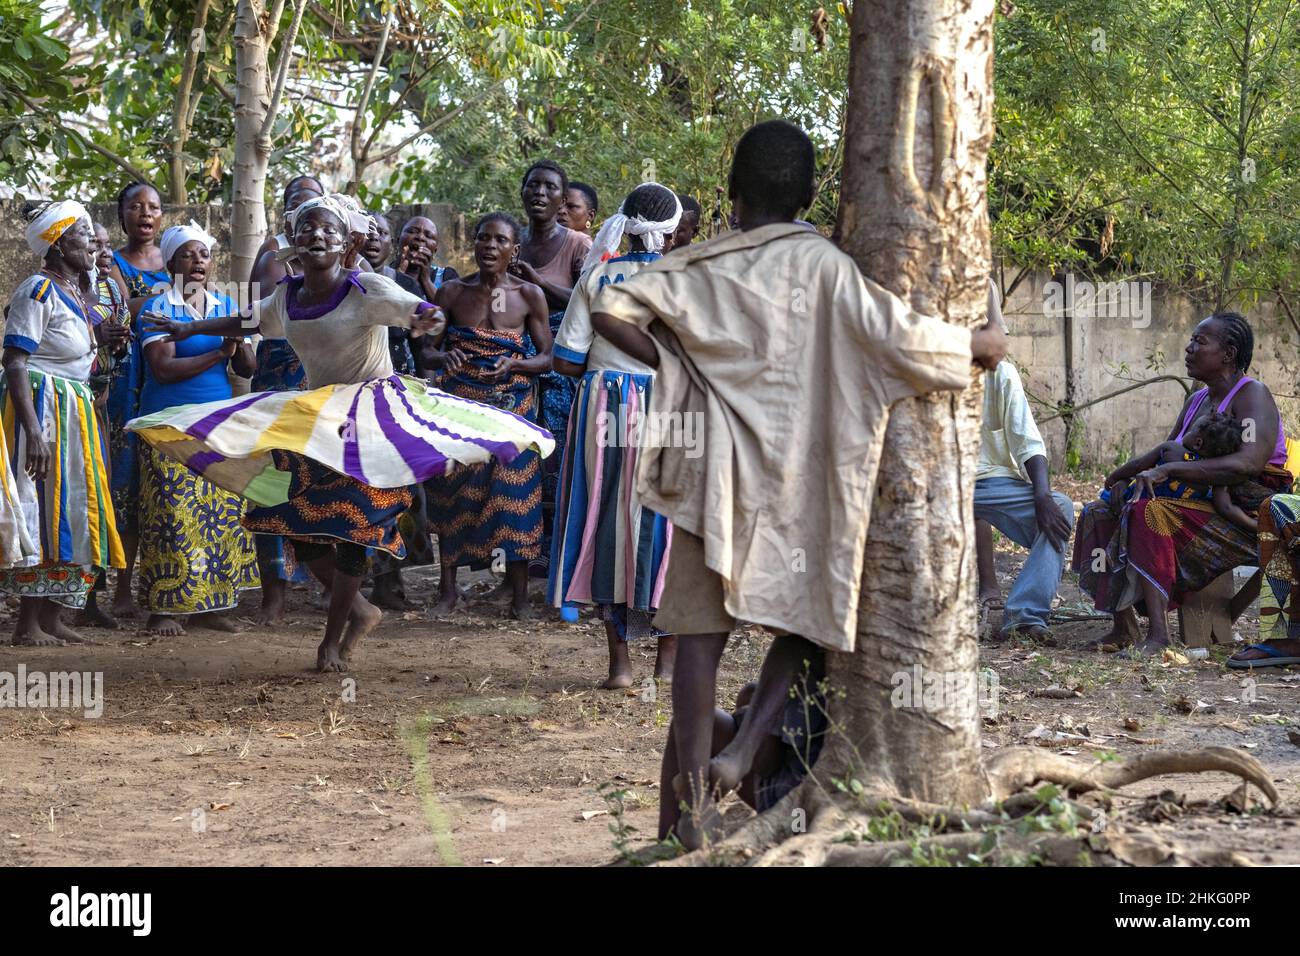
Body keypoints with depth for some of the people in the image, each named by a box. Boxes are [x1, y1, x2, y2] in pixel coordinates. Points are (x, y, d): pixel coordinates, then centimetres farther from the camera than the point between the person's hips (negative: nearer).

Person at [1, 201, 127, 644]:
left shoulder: (77, 292, 15)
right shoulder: (38, 291, -13)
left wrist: (99, 337, 8)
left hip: (74, 409, 10)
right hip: (40, 406, -10)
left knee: (68, 509, 10)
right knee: (39, 506, -10)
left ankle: (50, 617, 15)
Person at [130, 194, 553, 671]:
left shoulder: (365, 289, -16)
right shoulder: (287, 295, 1)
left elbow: (422, 310, -28)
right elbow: (248, 322, 22)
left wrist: (425, 319, -52)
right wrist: (191, 327, 22)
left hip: (371, 416, -6)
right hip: (314, 417, 6)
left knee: (351, 524, -6)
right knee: (299, 520, 4)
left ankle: (333, 637, 8)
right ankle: (360, 610, 23)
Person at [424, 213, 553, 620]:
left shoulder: (529, 295, -1)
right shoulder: (452, 292, 0)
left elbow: (548, 358, 1)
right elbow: (426, 349, 5)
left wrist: (514, 364, -17)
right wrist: (444, 358, -17)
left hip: (511, 403, -1)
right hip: (459, 403, 1)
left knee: (513, 492, -3)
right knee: (452, 491, 3)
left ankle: (519, 594, 5)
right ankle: (448, 589, 14)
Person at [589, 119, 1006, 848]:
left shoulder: (699, 267, 5)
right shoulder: (823, 266, -3)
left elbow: (610, 313, -3)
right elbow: (898, 338, -10)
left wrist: (674, 366, 7)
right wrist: (979, 345, 6)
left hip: (712, 469, 2)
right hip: (795, 475, -2)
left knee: (702, 630, 4)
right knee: (809, 617, 14)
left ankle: (693, 799, 3)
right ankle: (742, 755, -5)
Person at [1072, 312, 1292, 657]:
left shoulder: (1252, 395, -10)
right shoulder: (1196, 401, 18)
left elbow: (1248, 463, -26)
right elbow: (1165, 455, 22)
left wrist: (1168, 470, -28)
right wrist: (1126, 478, -3)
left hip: (1247, 518, -10)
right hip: (1202, 508, 10)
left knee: (1149, 513, -33)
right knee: (1099, 513, 0)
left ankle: (1158, 634, -39)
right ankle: (1124, 626, -10)